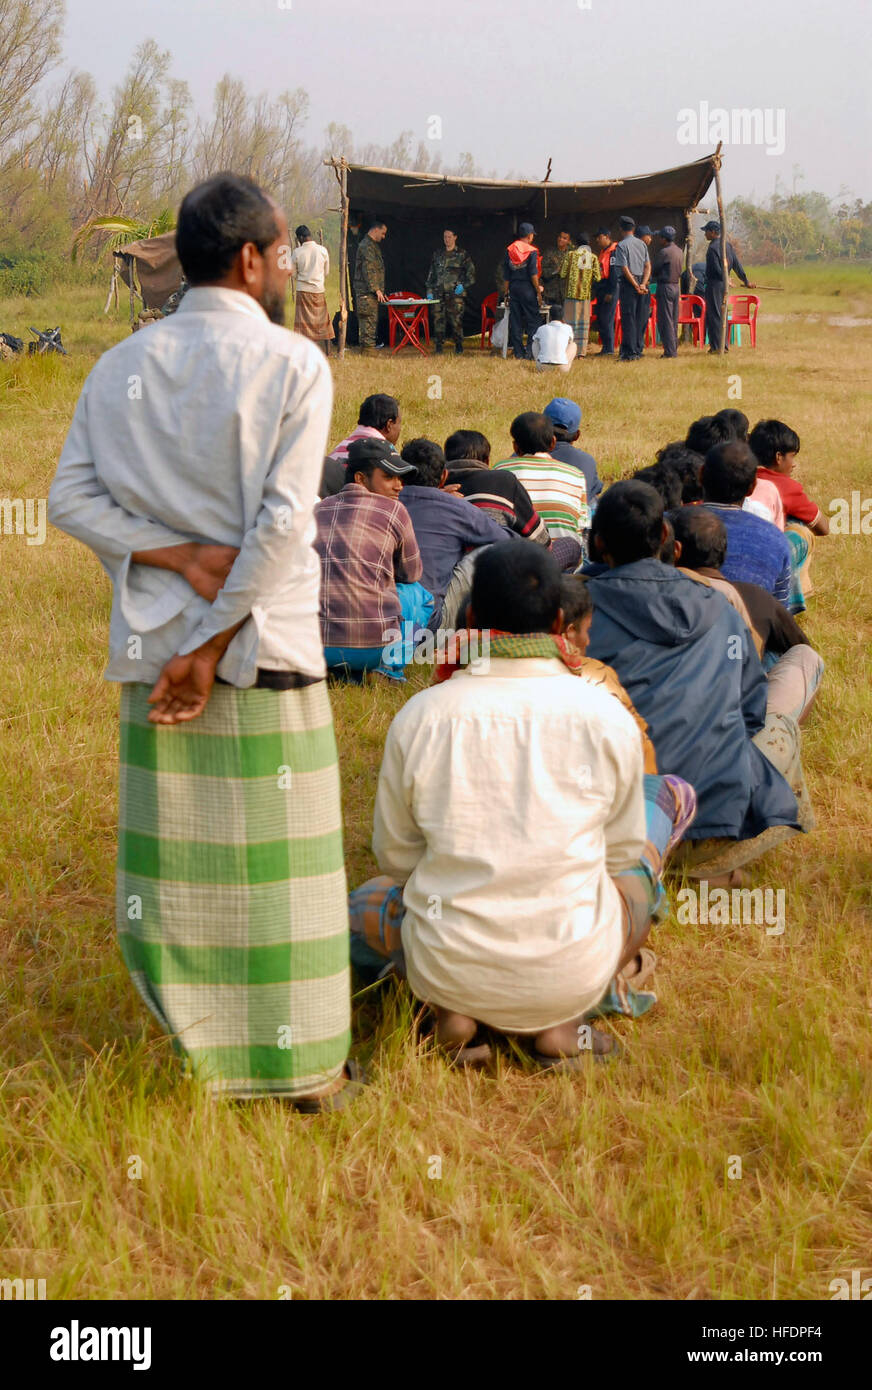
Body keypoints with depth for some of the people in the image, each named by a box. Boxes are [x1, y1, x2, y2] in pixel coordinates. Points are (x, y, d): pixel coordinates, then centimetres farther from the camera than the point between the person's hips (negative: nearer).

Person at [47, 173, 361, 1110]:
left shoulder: (120, 367, 6)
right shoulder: (292, 364, -7)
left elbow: (70, 497, -1)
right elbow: (283, 519, -14)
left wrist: (177, 556, -7)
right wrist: (214, 642, -12)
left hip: (151, 646, 4)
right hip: (266, 646, -4)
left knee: (173, 847, 12)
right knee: (278, 855, 4)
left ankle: (194, 1038, 20)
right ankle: (303, 1062, 12)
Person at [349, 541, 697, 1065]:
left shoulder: (418, 717, -6)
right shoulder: (607, 717, -7)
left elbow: (396, 857, 6)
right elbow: (621, 851, 7)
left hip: (446, 970, 1)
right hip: (574, 974, -1)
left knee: (367, 898, 35)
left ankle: (451, 1011, 3)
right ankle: (561, 1022, 4)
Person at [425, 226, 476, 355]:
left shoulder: (463, 255, 5)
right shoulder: (437, 255, 17)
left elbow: (471, 273, 5)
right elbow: (431, 273, 18)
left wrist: (463, 285, -8)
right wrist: (429, 290, 10)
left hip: (455, 293, -3)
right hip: (439, 293, 3)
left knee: (456, 320, -7)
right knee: (438, 319, -2)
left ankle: (458, 345, 2)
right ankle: (439, 344, 2)